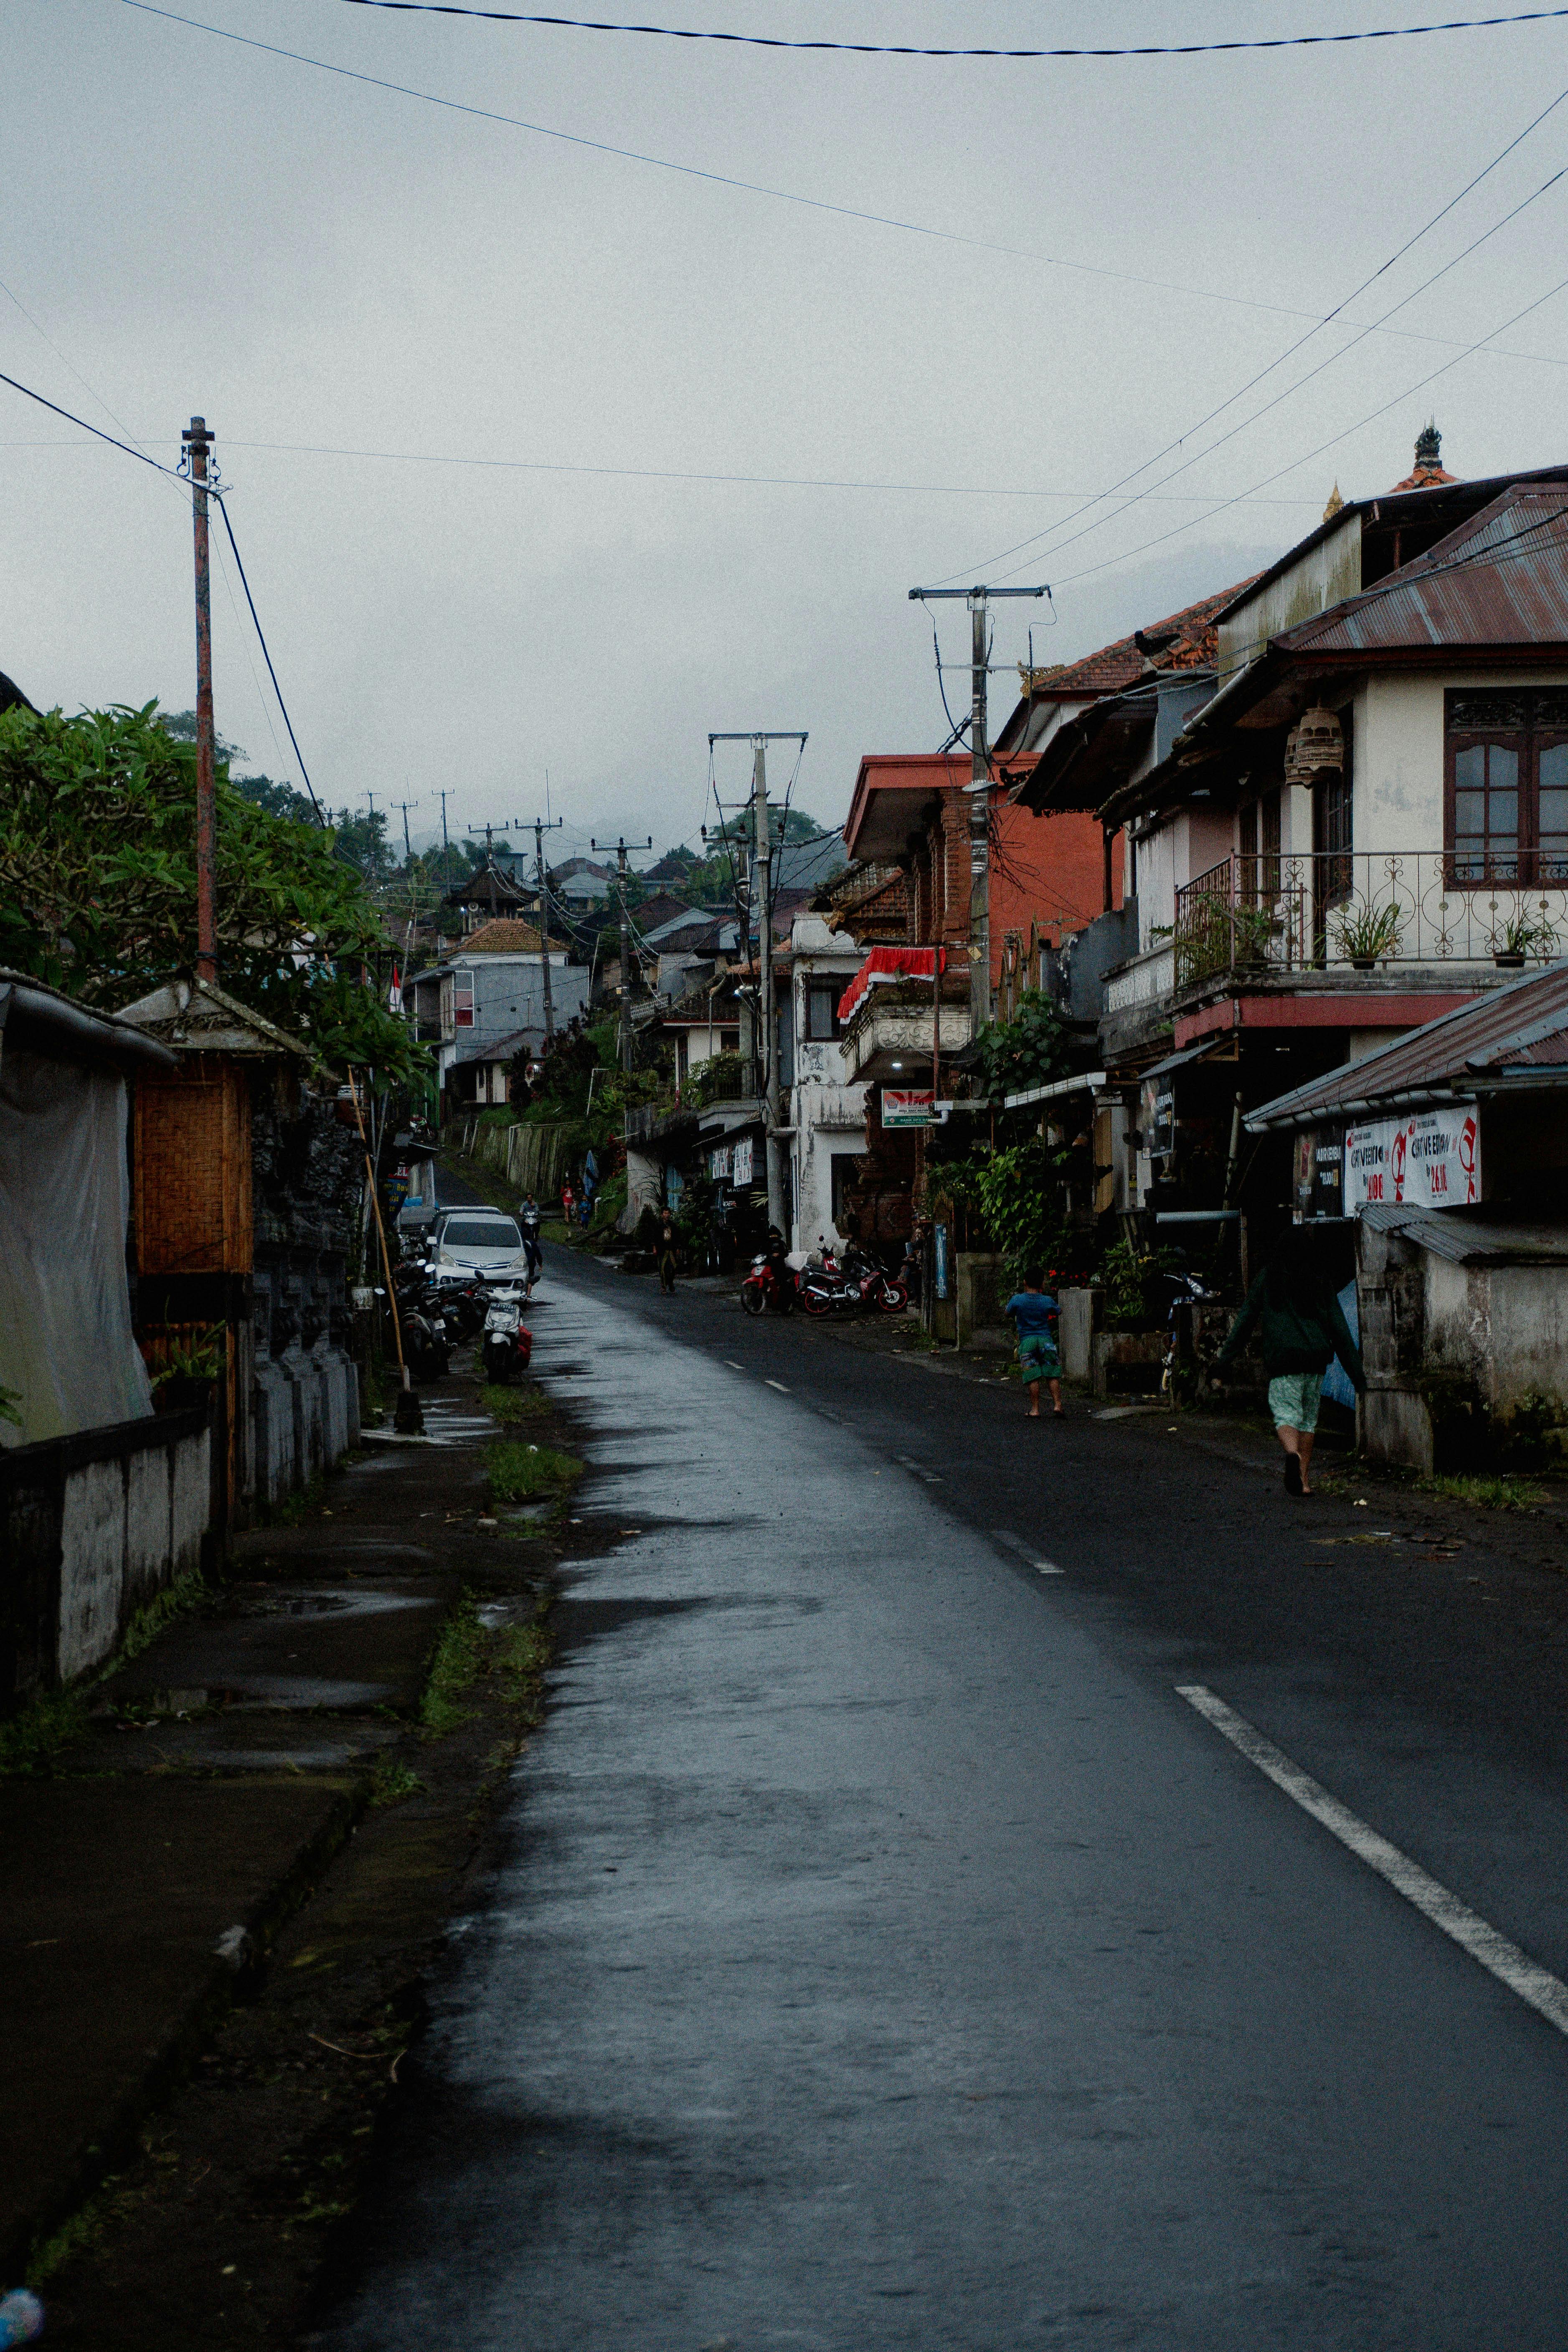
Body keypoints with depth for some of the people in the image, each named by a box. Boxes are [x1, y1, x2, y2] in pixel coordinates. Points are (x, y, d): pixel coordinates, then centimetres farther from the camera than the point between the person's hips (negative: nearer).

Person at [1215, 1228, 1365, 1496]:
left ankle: (1293, 1454, -38)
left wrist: (1225, 1356, 14)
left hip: (1282, 1357, -2)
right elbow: (1339, 1326, 7)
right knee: (1309, 1416, 14)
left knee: (1286, 1413, -6)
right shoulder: (1320, 1280, 9)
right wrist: (1356, 1371, 8)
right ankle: (1304, 1479, 14)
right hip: (1316, 1356, 2)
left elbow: (1245, 1319, 6)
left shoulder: (1268, 1278, 5)